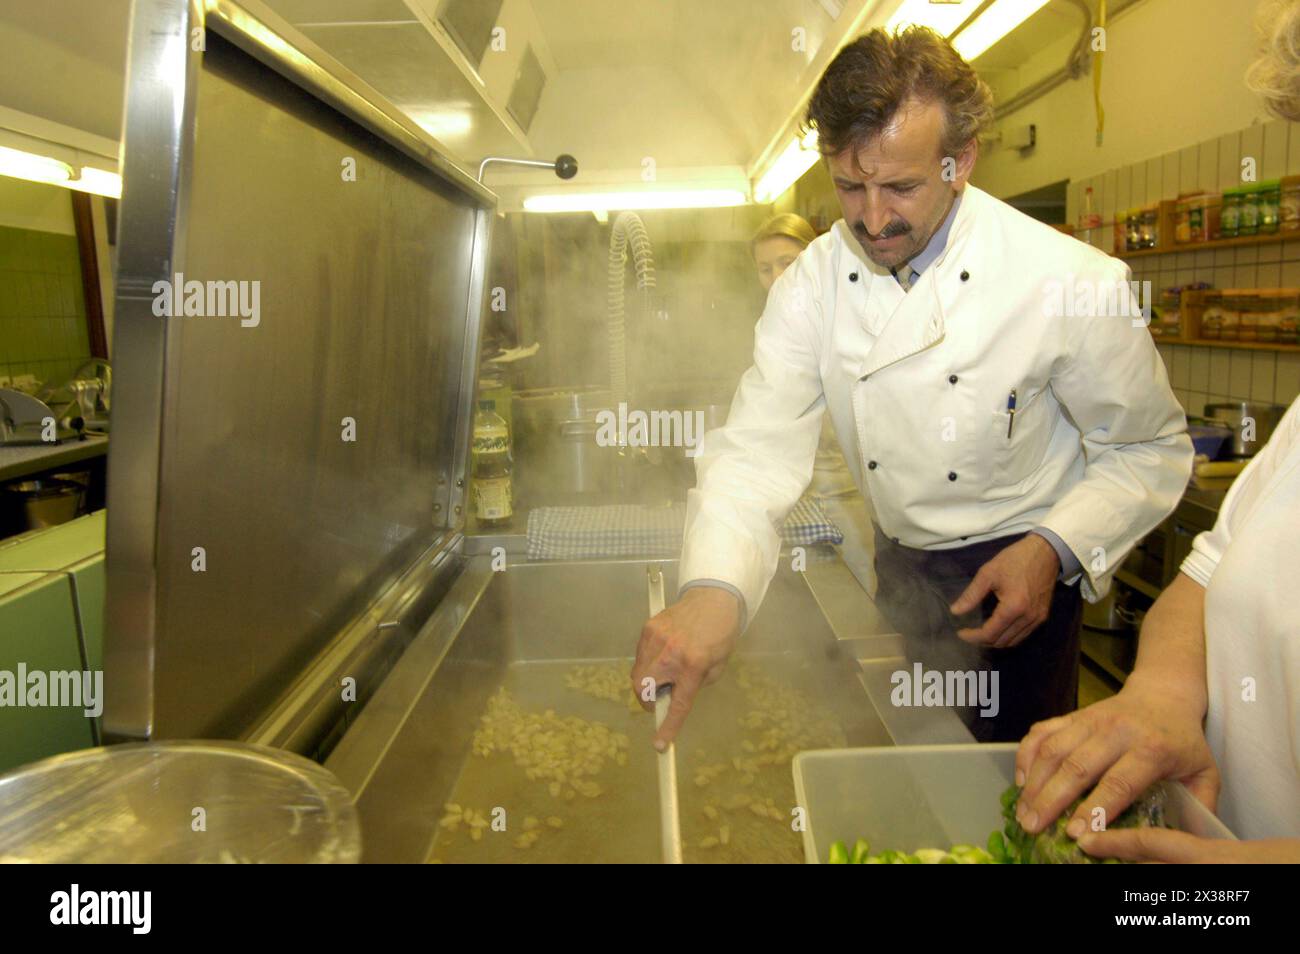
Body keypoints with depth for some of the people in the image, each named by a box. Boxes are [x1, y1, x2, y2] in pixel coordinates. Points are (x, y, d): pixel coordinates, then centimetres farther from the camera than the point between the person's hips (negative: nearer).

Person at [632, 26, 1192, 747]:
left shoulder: (1070, 282, -20)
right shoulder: (814, 283, -12)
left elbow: (1151, 449, -8)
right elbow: (759, 444, -20)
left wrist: (1051, 549, -24)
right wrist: (712, 592, -38)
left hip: (1018, 577, -3)